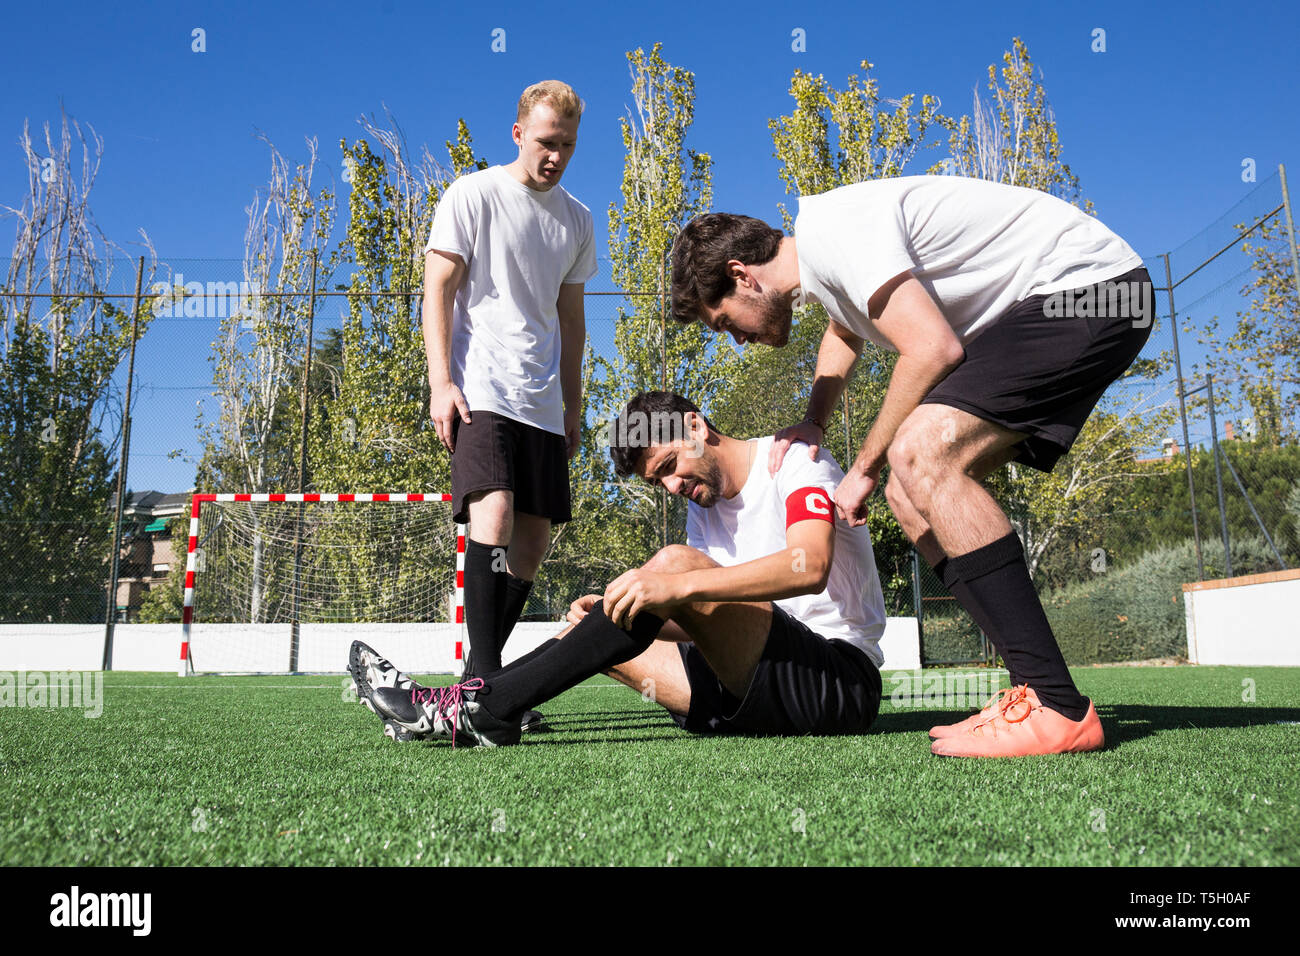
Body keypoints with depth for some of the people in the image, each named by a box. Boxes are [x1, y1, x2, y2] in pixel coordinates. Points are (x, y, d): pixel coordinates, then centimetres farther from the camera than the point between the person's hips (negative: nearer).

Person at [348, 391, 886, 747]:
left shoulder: (793, 462, -6)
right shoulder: (703, 509, 16)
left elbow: (809, 565, -26)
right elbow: (707, 630, 9)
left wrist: (678, 584, -36)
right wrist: (611, 618, -9)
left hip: (841, 679, -8)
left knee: (674, 561, -26)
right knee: (597, 638, 1)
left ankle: (483, 706, -24)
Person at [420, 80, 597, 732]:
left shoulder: (577, 220, 17)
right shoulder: (473, 195, 3)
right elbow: (437, 291, -2)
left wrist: (573, 404, 17)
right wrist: (441, 383, -12)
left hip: (542, 404, 6)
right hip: (479, 393, -6)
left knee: (533, 542, 3)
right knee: (493, 516, -23)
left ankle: (481, 677, 14)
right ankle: (485, 675, -20)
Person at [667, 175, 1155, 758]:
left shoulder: (830, 229, -18)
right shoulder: (820, 255, 14)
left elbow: (933, 349, -25)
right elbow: (845, 328, 36)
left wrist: (865, 467, -13)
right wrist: (813, 422, 21)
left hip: (1088, 289, -10)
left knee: (921, 455, -27)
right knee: (911, 491, 2)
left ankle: (1056, 707, -24)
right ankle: (1037, 689, 2)